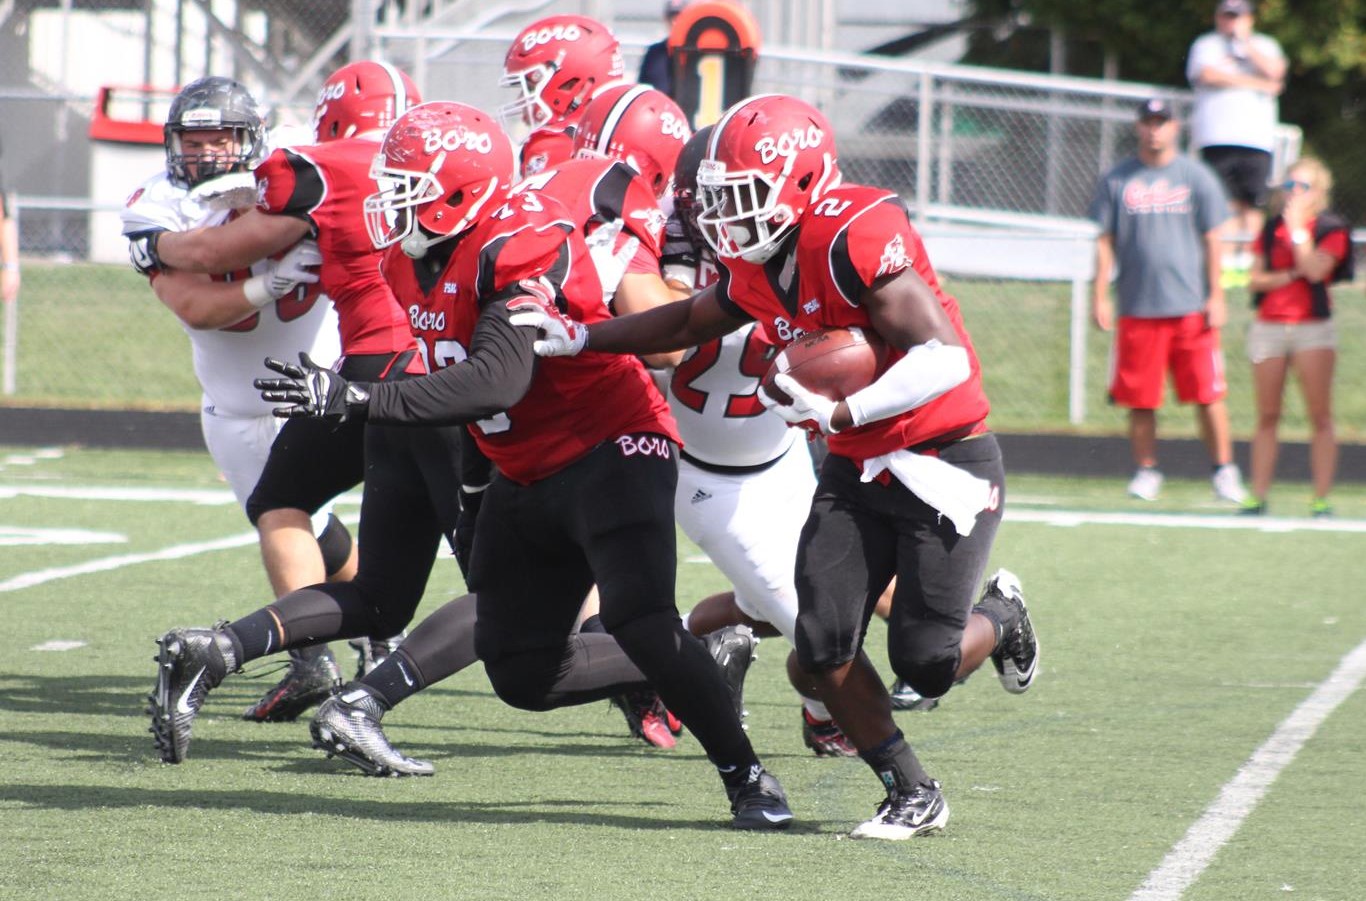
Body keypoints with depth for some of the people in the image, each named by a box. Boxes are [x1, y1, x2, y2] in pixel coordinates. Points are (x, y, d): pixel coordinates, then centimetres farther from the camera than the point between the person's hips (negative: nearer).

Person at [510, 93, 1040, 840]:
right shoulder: (757, 268, 2)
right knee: (824, 646, -3)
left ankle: (1000, 618, 27)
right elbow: (689, 323, 23)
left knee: (926, 660, -7)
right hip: (858, 469, 8)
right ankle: (912, 795, 11)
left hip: (946, 462, -8)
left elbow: (945, 359, -29)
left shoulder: (854, 240, -25)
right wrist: (577, 338, 17)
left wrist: (834, 413, -34)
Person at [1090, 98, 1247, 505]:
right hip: (1137, 308, 1)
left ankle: (1224, 469, 5)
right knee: (1140, 398, 2)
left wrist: (1216, 296, -1)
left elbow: (1212, 241, 6)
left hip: (1191, 307, -1)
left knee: (1208, 394, -4)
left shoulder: (1196, 177, 7)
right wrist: (1100, 296, 1)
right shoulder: (1116, 180, 8)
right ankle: (1146, 471, 13)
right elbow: (1105, 242, 8)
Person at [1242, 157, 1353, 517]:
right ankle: (1258, 496, 5)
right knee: (1267, 417, 4)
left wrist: (1297, 226, -11)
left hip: (1313, 327, -3)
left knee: (1320, 416, -7)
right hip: (1269, 326, 3)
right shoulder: (1271, 230, 13)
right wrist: (1290, 275, -10)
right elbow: (1256, 280, 5)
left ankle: (1322, 498, -7)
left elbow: (1315, 270, -15)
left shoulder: (1332, 230, 1)